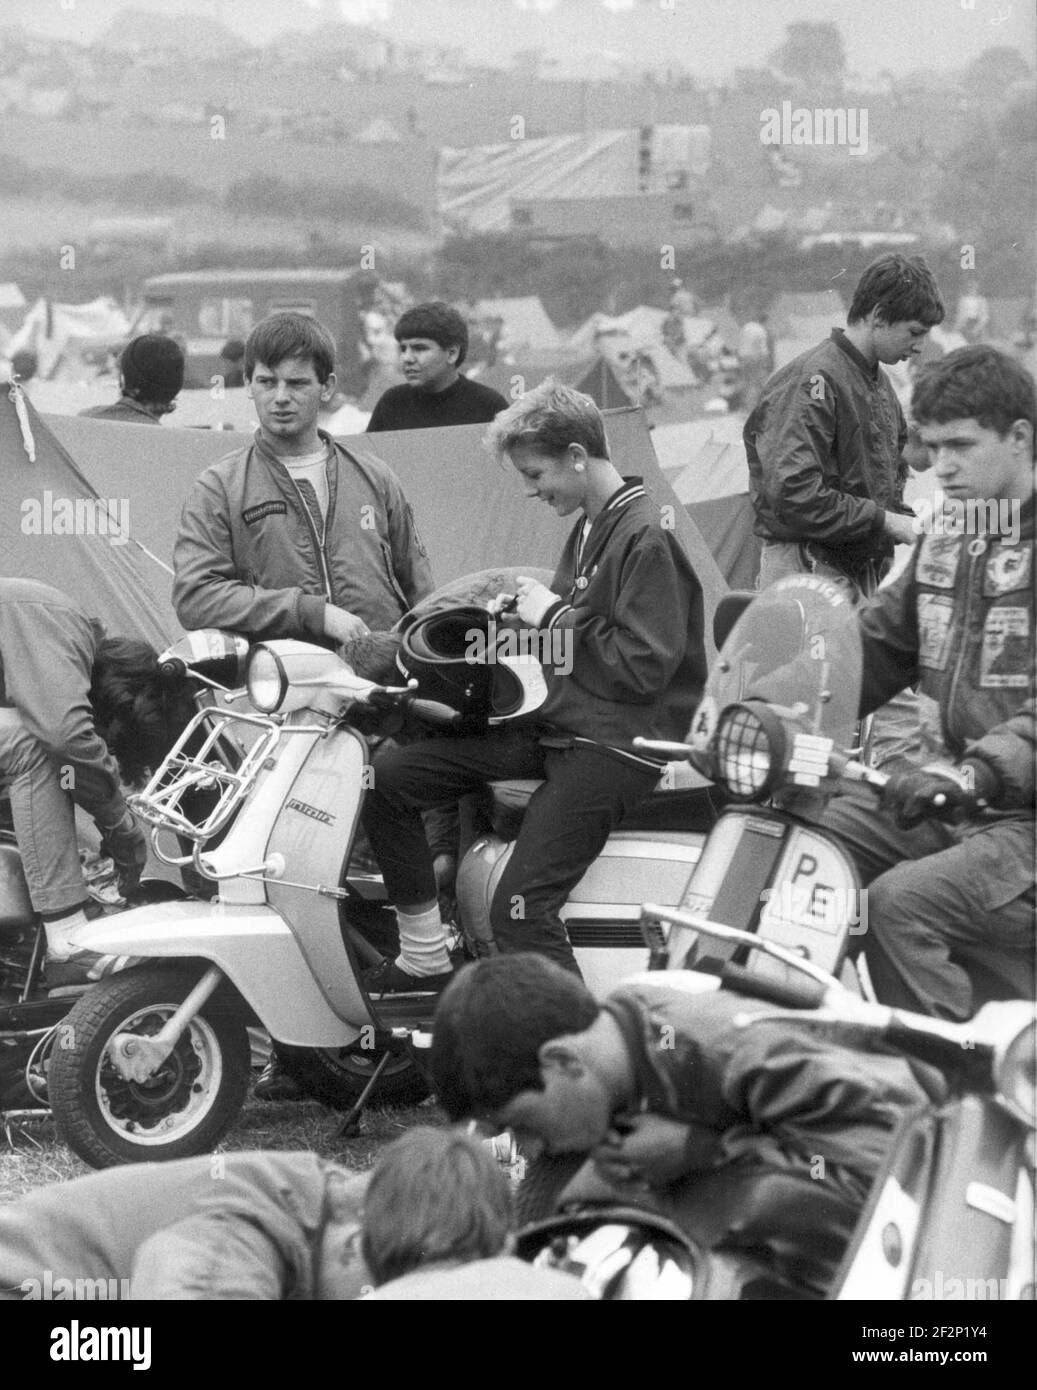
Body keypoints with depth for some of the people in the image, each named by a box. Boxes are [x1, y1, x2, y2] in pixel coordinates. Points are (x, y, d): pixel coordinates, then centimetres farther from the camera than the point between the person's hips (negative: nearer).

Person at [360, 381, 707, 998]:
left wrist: (558, 613, -13)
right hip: (558, 725, 10)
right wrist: (537, 609, 11)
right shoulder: (591, 527, 15)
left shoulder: (646, 538, -15)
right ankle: (425, 958, 7)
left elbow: (645, 667, -20)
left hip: (617, 745, -10)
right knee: (391, 772, 1)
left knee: (520, 912, -22)